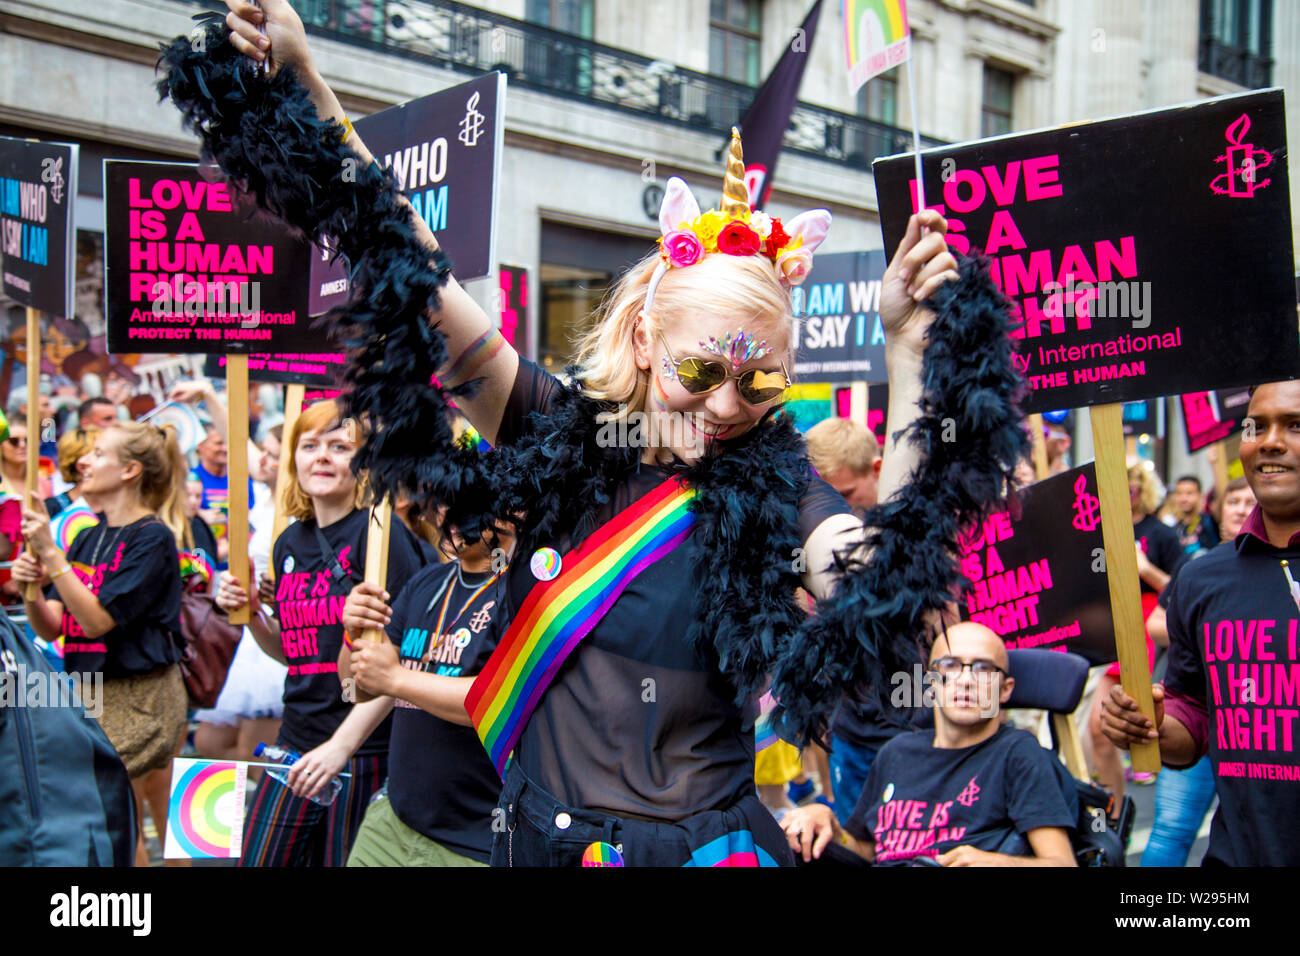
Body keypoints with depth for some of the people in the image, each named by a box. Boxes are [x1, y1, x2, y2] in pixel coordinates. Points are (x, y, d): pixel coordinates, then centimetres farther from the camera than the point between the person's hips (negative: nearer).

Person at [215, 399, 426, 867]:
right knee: (258, 859, 7)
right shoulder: (290, 543, 10)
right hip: (296, 745, 6)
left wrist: (341, 745, -21)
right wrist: (249, 614, 3)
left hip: (365, 751, -6)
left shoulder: (380, 534, -10)